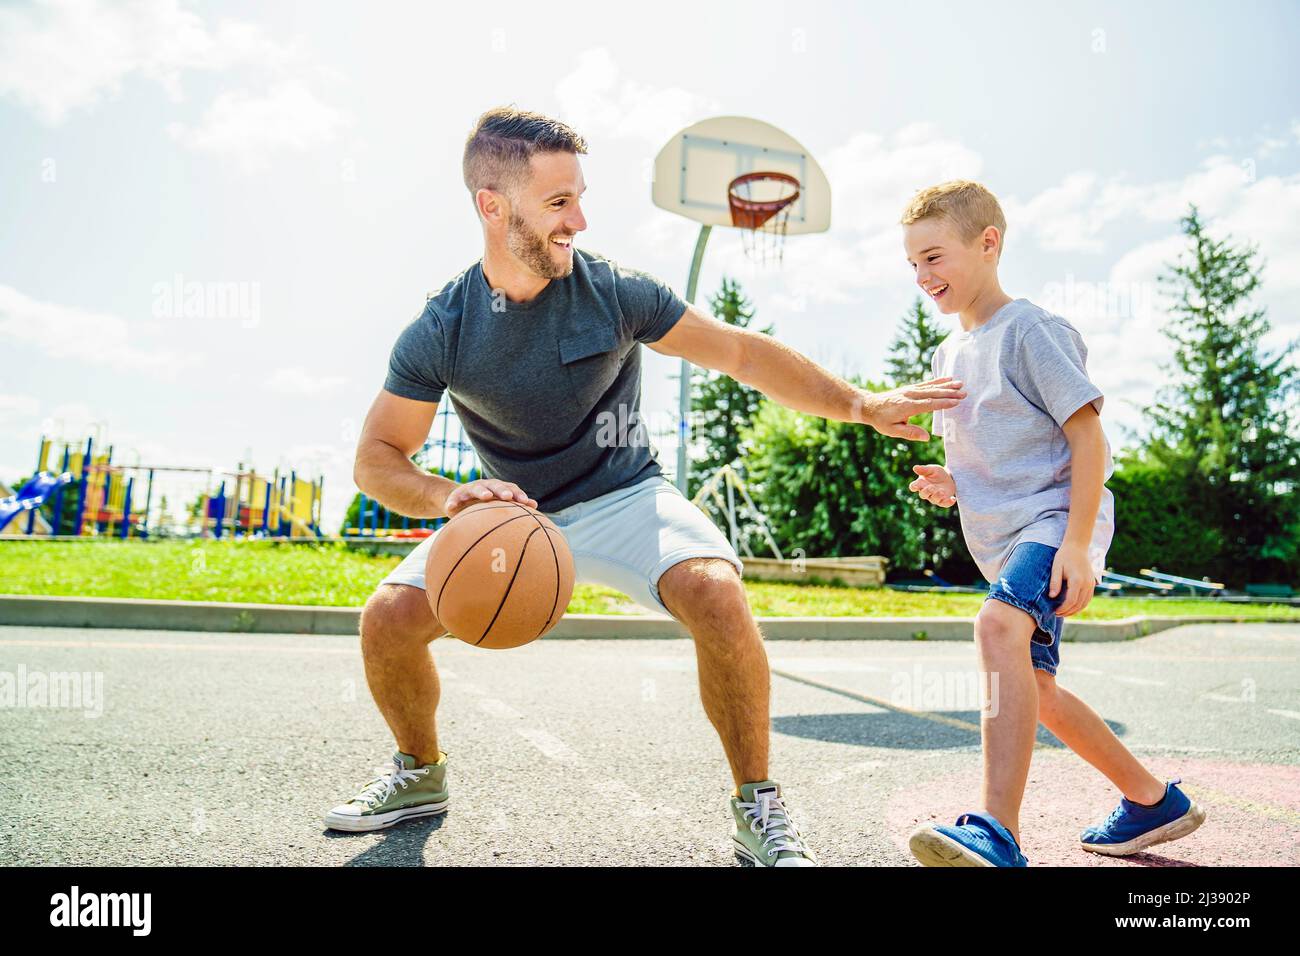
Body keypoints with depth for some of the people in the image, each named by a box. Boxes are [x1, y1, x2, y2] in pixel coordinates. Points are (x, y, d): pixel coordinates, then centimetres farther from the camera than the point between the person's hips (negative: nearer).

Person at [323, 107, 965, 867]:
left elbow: (741, 352, -7)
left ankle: (760, 810, -10)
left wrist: (861, 404, -11)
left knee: (715, 592, -31)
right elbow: (376, 458, -9)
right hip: (512, 513, 2)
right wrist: (447, 497, -31)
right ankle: (421, 774, 18)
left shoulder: (615, 292, -15)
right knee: (389, 618, -14)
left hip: (624, 499, -1)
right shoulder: (440, 334, -13)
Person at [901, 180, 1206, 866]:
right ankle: (1154, 802, 35)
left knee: (999, 626, -35)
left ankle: (998, 835, -39)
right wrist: (949, 488, 4)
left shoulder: (1030, 330, -8)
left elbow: (1088, 437, -14)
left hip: (1056, 518, -9)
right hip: (1001, 540, 10)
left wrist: (1077, 543, -22)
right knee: (1033, 691, 16)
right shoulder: (947, 354, 15)